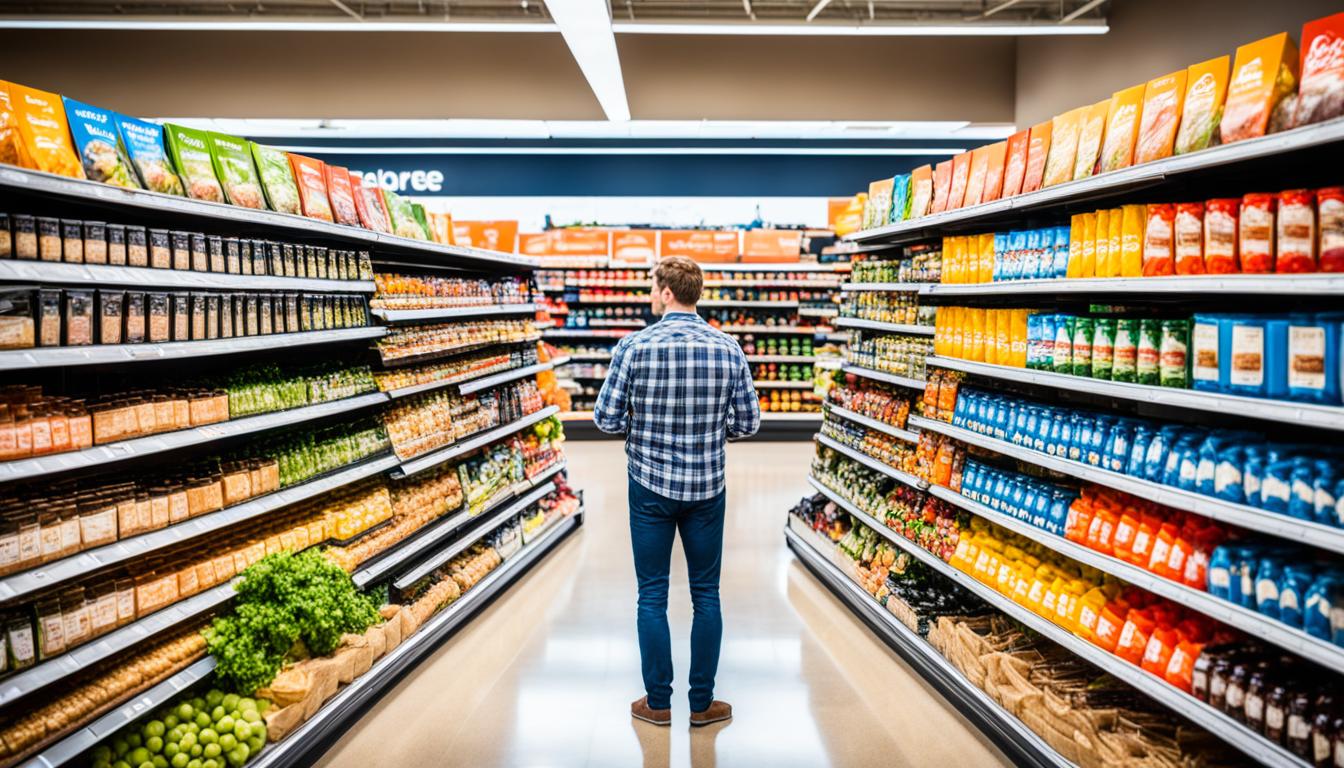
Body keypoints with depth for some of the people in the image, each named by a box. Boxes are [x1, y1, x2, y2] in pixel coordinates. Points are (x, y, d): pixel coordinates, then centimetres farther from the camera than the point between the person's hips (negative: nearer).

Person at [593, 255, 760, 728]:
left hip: (650, 485, -2)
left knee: (652, 595, 10)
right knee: (706, 595, 13)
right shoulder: (728, 348, -5)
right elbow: (749, 422, -1)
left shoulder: (635, 346, -11)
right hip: (707, 486, 2)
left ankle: (658, 702, 20)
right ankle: (702, 703, 21)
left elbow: (606, 418, -9)